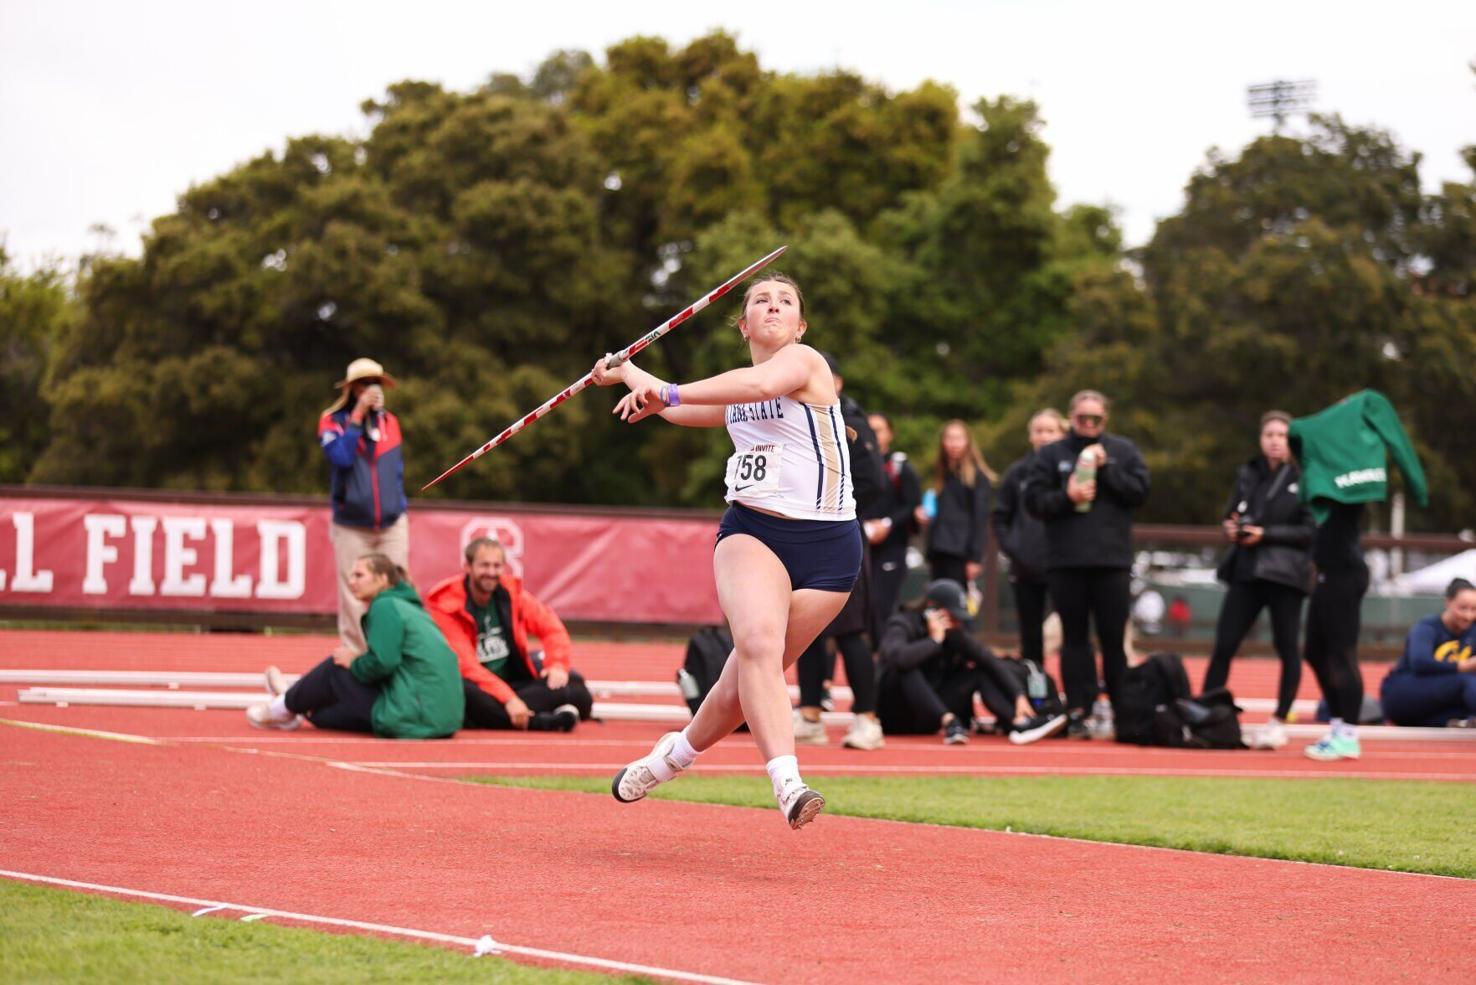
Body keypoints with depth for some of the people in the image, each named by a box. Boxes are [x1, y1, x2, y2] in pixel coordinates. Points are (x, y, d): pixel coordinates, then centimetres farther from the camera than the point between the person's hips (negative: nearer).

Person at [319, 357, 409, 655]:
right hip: (351, 527, -3)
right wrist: (358, 416, -16)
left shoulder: (389, 421, 10)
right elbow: (341, 457, -19)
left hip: (392, 526, 3)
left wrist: (400, 510, 10)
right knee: (354, 600, -4)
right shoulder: (333, 421, -1)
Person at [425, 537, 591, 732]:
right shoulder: (445, 606, -14)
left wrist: (557, 664, -20)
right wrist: (507, 699, -33)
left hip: (514, 682, 5)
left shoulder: (511, 592, 3)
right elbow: (464, 663, -22)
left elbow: (550, 626, 2)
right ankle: (541, 721, -40)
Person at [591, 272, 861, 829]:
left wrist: (667, 392, -34)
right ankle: (786, 783, -36)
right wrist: (625, 373, 56)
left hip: (825, 543, -4)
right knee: (758, 644, -25)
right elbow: (683, 410, 41)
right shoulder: (737, 391, 17)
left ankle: (681, 750, 27)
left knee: (752, 676, -1)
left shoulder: (804, 361, -2)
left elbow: (760, 383, -27)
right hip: (750, 530, 4)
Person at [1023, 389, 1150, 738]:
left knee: (1113, 640, 2)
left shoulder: (1124, 451, 8)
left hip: (1112, 561, 0)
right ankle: (1078, 713, 5)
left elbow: (1139, 491, -2)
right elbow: (1034, 499, 0)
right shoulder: (1051, 454, 7)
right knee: (1074, 638, 3)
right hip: (1066, 562, 0)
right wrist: (1066, 497, -15)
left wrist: (1105, 469, -9)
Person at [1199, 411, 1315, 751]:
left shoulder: (1303, 479, -2)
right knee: (1223, 646, -1)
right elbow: (1229, 516, 18)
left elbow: (1310, 530, -6)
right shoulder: (1247, 474, 11)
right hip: (1246, 571, 4)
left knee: (1286, 648, 3)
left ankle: (1278, 722, 10)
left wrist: (1266, 534, -14)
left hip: (1285, 573, -4)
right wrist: (1231, 528, -5)